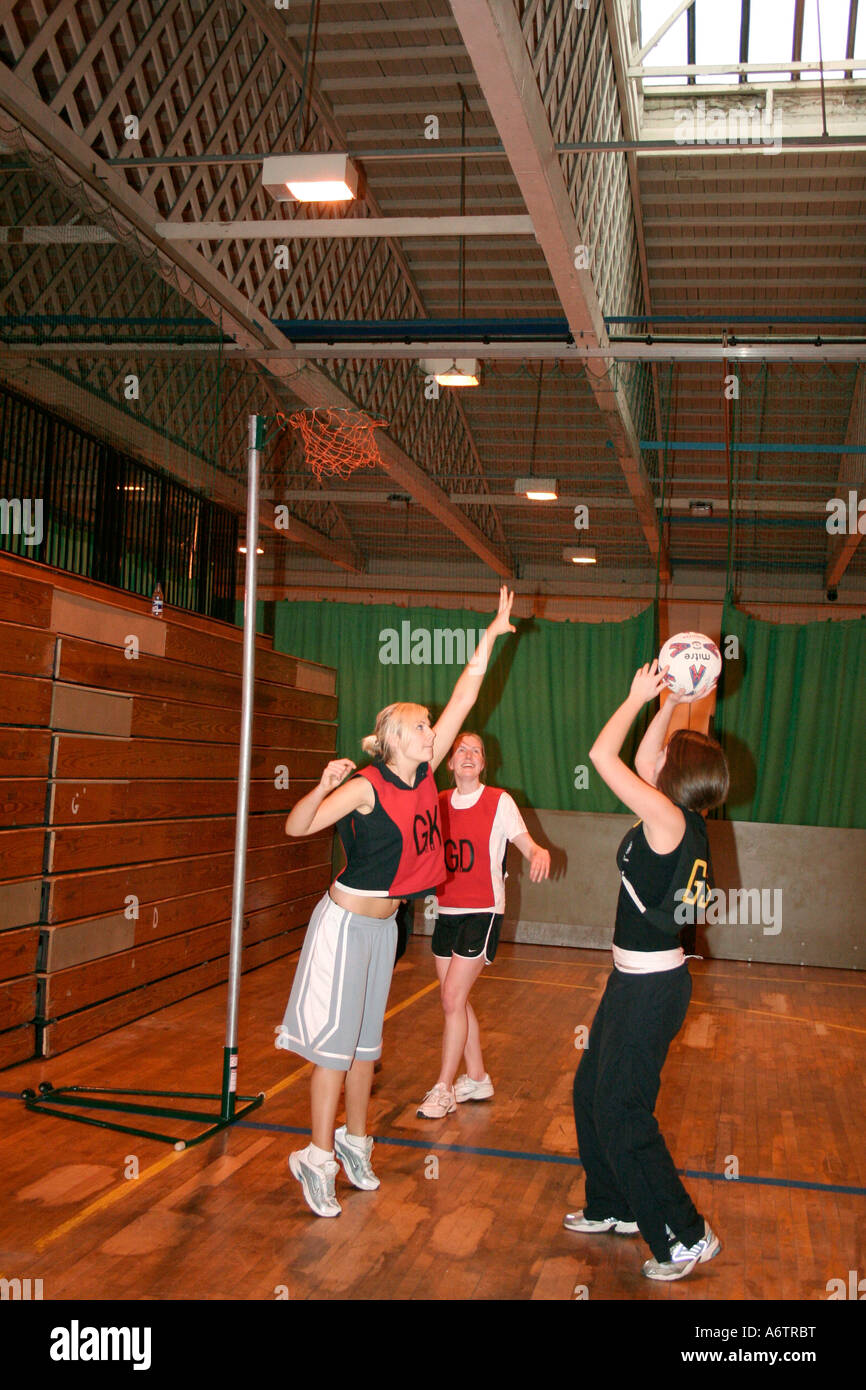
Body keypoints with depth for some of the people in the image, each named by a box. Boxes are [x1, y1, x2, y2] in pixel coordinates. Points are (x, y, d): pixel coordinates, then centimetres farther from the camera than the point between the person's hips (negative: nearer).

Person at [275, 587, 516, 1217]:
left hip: (386, 922, 7)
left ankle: (355, 1141, 28)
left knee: (367, 1037, 16)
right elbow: (296, 827, -22)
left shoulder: (425, 774, 0)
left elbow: (462, 700, 2)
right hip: (347, 920, -7)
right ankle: (319, 1158, 5)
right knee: (336, 1037, -3)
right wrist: (323, 787, -40)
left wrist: (490, 636, 0)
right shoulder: (367, 786, -18)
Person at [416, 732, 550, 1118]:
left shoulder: (499, 802, -7)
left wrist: (541, 854, -32)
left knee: (452, 999, -9)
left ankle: (444, 1089, 2)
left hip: (482, 911, -5)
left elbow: (528, 846, -11)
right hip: (447, 911, 5)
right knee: (456, 1000, 10)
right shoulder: (440, 803, 6)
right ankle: (477, 1079, 26)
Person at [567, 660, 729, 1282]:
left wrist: (639, 697, -10)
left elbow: (602, 754, -21)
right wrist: (669, 704, 16)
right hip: (640, 979, 9)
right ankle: (615, 1207, 35)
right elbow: (643, 763, 19)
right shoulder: (684, 822, 4)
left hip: (650, 986, -9)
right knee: (591, 1093, 20)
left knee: (621, 1112, 1)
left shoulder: (669, 820, -21)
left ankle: (686, 1236, 11)